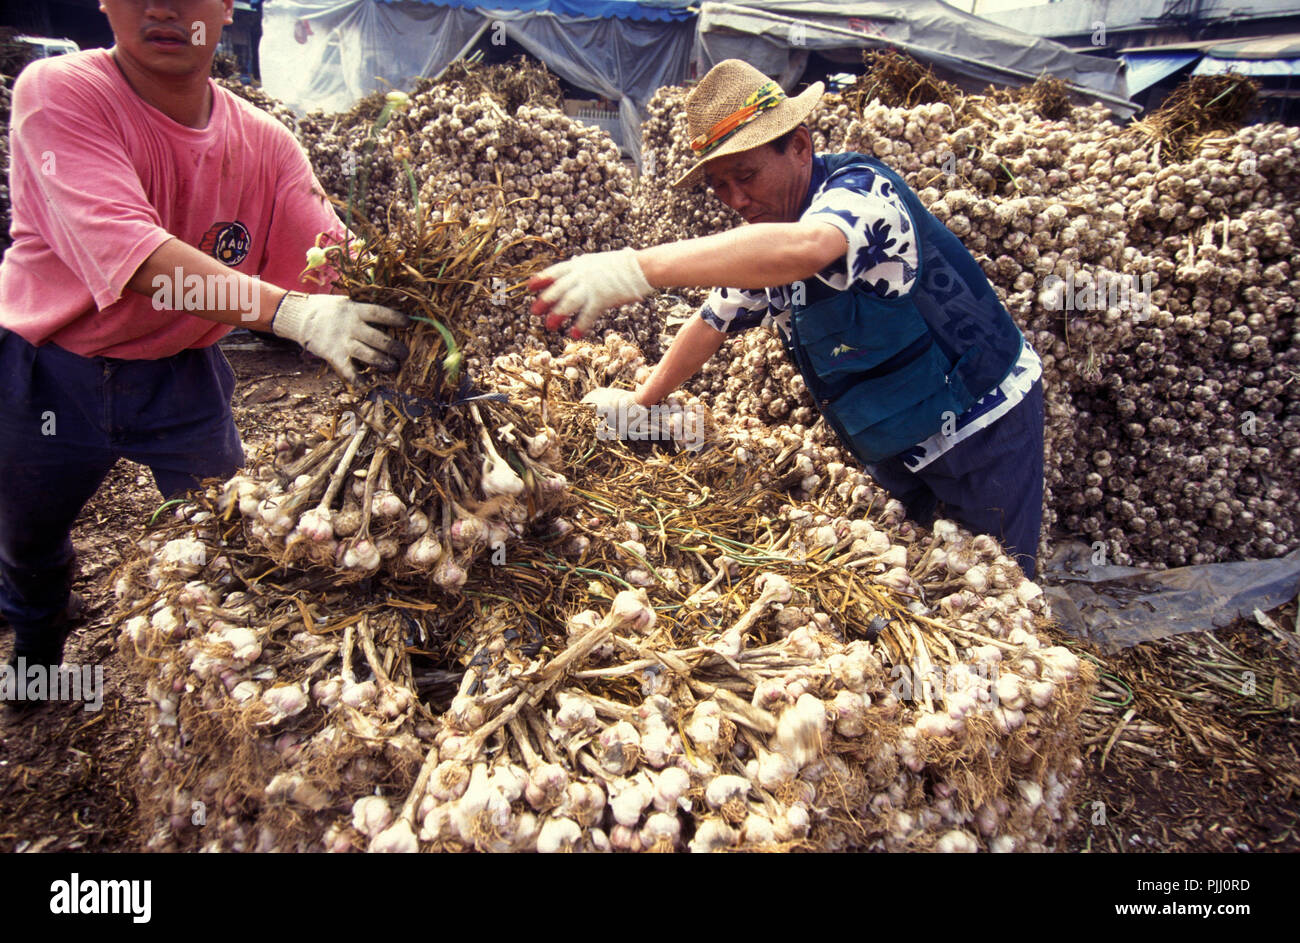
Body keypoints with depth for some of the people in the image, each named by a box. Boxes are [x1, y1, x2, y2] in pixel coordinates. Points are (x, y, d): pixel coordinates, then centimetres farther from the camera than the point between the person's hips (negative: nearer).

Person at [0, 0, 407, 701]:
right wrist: (291, 312, -49)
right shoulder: (58, 93, -22)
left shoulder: (265, 144, -10)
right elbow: (124, 247, -37)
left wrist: (404, 320, -40)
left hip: (179, 373, 2)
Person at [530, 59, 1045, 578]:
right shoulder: (758, 240, 0)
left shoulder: (860, 187, -26)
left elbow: (803, 249, -49)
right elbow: (714, 322, 14)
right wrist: (638, 401, 13)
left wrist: (637, 267, -55)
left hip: (985, 424, -7)